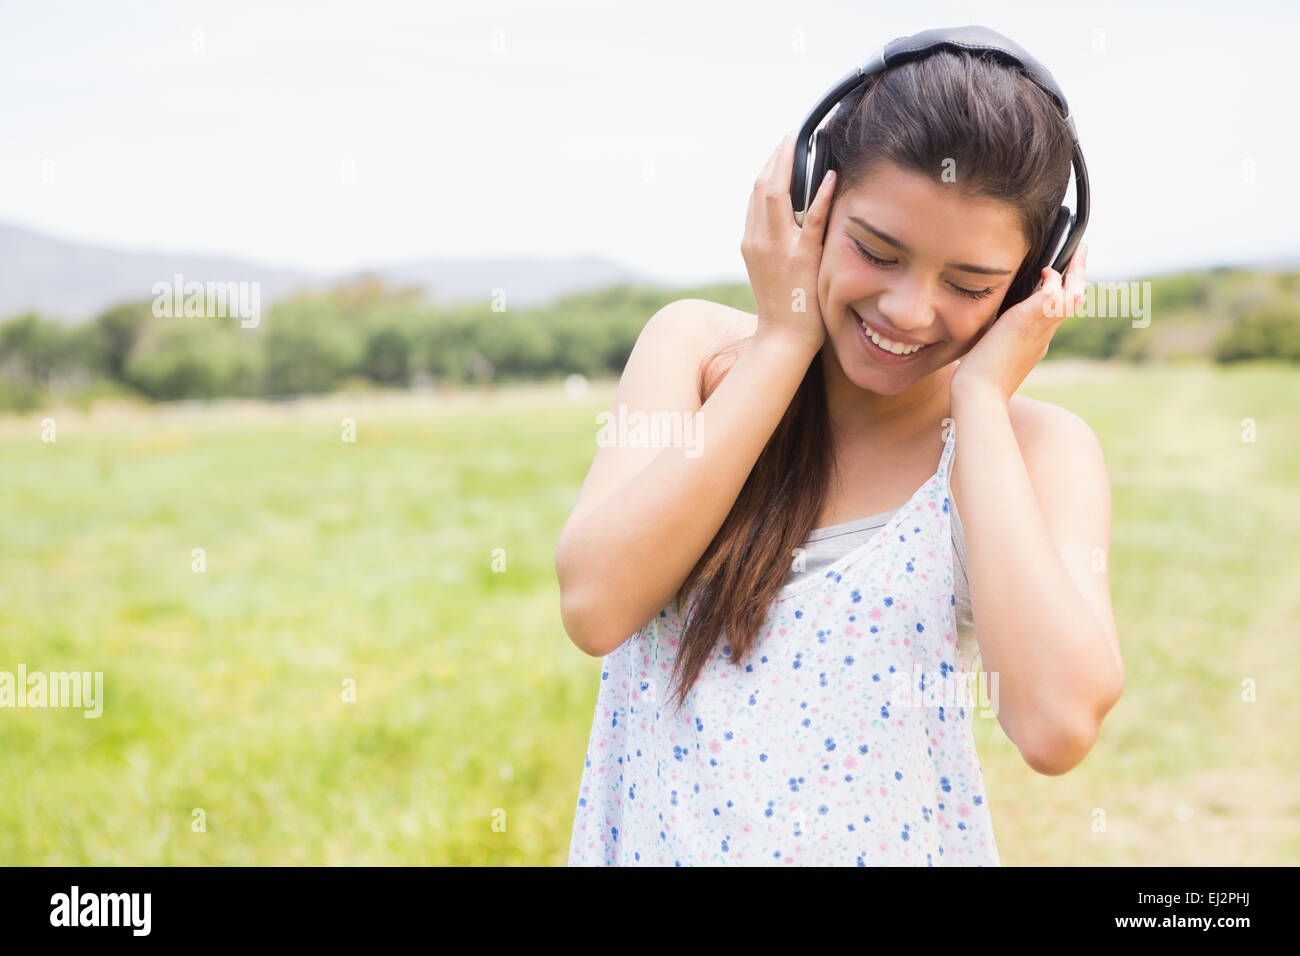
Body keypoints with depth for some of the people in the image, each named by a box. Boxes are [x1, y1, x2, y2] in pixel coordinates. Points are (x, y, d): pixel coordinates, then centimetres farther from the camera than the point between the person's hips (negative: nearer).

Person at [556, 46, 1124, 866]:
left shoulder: (1038, 449, -5)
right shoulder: (697, 347, -1)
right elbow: (595, 604, -14)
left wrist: (980, 396, -14)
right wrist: (782, 340, -11)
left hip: (890, 844, -1)